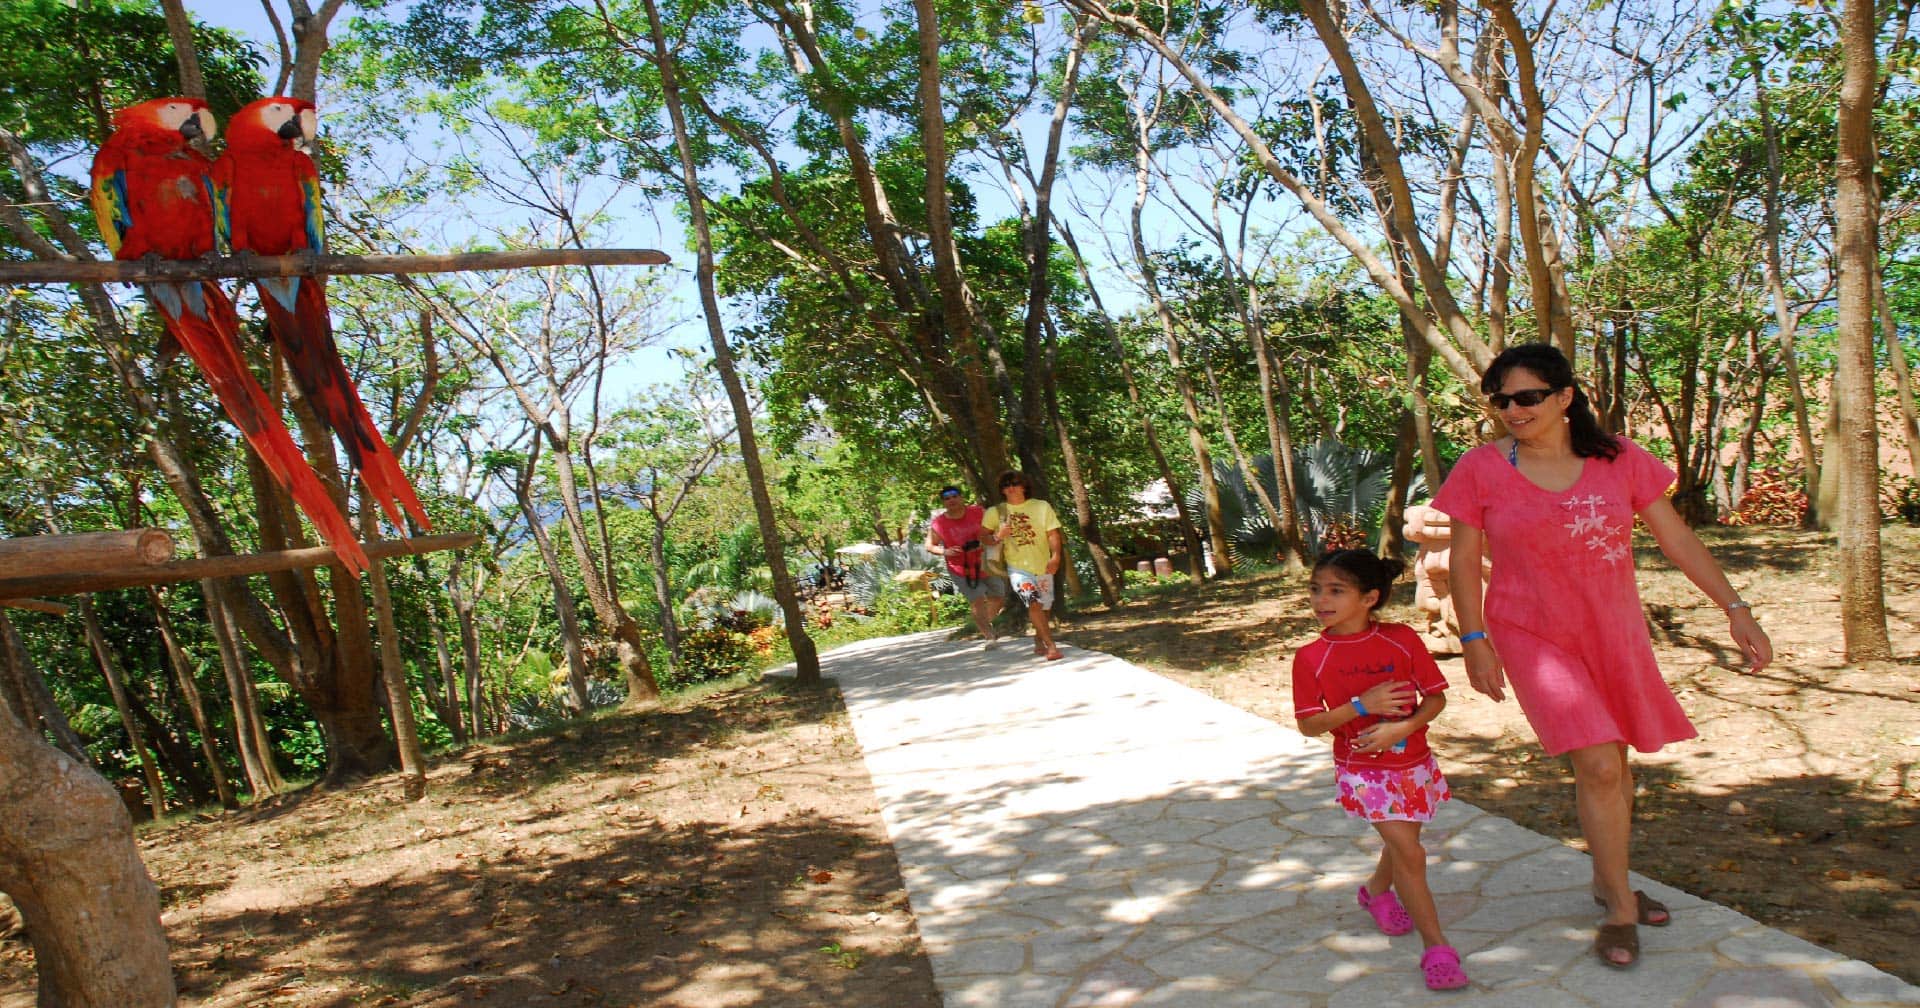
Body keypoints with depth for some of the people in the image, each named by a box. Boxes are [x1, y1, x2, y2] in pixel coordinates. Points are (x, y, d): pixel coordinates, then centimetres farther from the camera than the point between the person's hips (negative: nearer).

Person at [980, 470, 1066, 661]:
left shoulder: (1042, 507, -2)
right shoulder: (996, 512, -1)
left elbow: (1053, 534, -5)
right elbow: (982, 535, 8)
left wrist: (1055, 556, -20)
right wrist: (997, 537, -13)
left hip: (1043, 567, 2)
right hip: (1017, 568, -2)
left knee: (1043, 608, 14)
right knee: (1034, 603, -22)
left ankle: (1039, 642, 39)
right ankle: (1051, 646, -21)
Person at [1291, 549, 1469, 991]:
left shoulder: (1402, 639, -10)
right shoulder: (1311, 658, -12)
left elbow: (1436, 697, -5)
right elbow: (1308, 724, -11)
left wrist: (1401, 727, -22)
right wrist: (1360, 706, -23)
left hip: (1414, 762, 3)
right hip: (1362, 770, -3)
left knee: (1401, 844, 20)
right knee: (1410, 853, -9)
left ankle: (1377, 890, 51)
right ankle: (1436, 946, 5)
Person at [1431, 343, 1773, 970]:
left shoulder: (1618, 459, -4)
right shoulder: (1482, 470, -11)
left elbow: (1677, 539, 1)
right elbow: (1464, 562, -6)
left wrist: (1735, 610, -3)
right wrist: (1475, 642, -9)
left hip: (1614, 633, 4)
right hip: (1533, 634, -4)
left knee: (1615, 760, 15)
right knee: (1598, 764, -12)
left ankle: (1606, 880, 38)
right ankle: (1620, 905, 8)